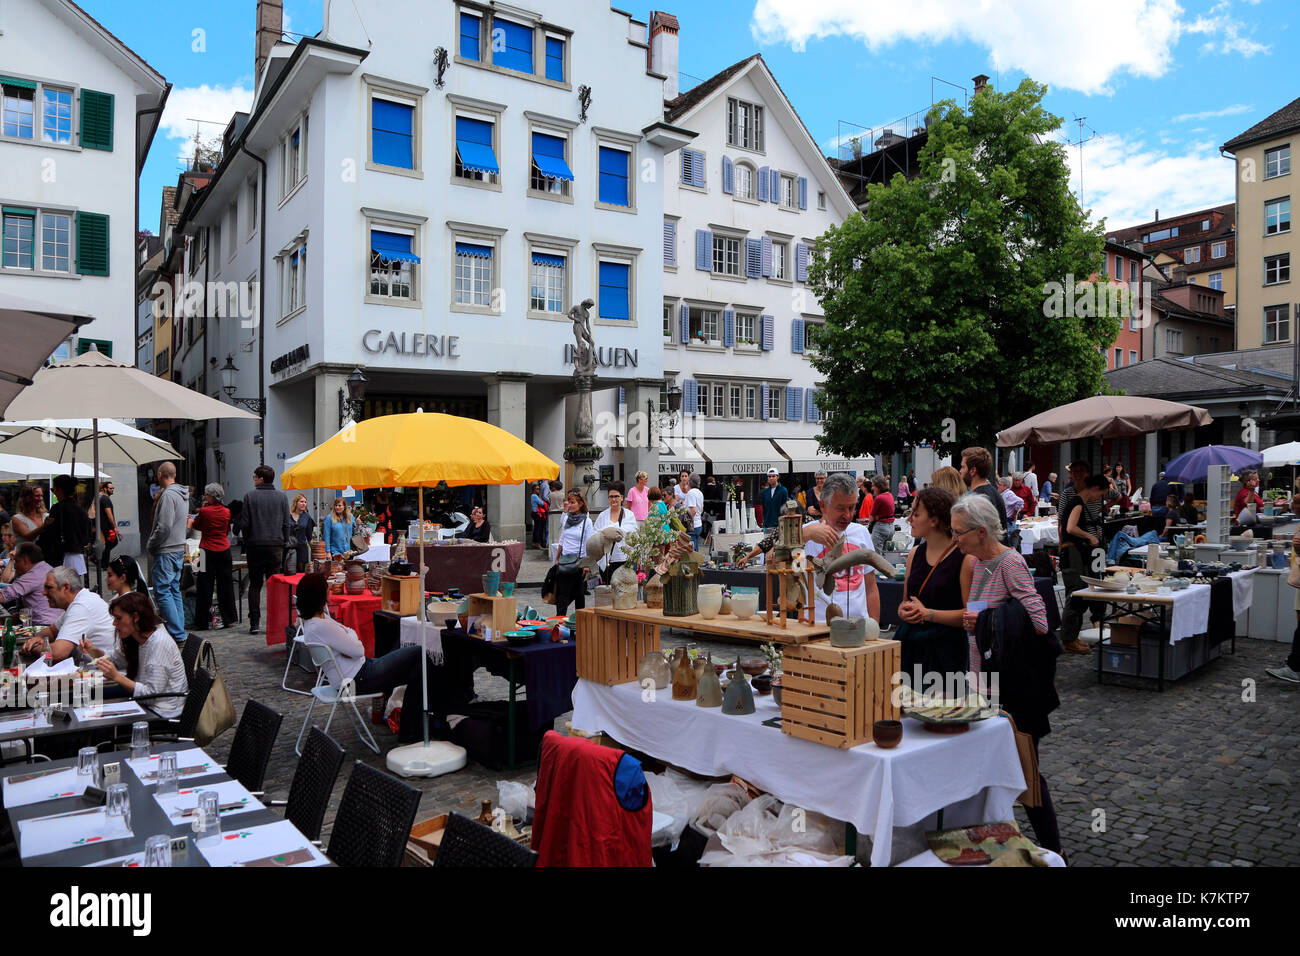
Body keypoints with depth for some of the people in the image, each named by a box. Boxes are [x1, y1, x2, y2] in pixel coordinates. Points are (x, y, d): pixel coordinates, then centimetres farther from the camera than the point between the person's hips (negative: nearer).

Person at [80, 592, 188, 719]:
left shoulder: (160, 644, -23)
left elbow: (151, 693, -24)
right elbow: (116, 658, 23)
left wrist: (116, 677, -27)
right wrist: (93, 650, 5)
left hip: (163, 713, -8)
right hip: (147, 705, 8)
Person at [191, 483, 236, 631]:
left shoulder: (204, 511, -10)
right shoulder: (227, 512, 1)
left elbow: (195, 526, 8)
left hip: (209, 551, -4)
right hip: (224, 550, 4)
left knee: (205, 586, 5)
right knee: (225, 584, 10)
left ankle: (203, 620, 9)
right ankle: (228, 618, 14)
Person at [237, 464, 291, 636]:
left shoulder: (250, 496, -3)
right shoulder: (282, 497, 2)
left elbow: (244, 523, -5)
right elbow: (286, 524, 2)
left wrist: (247, 541, 9)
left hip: (255, 546, -1)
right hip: (276, 546, 1)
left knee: (255, 585, 7)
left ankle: (254, 623, 6)